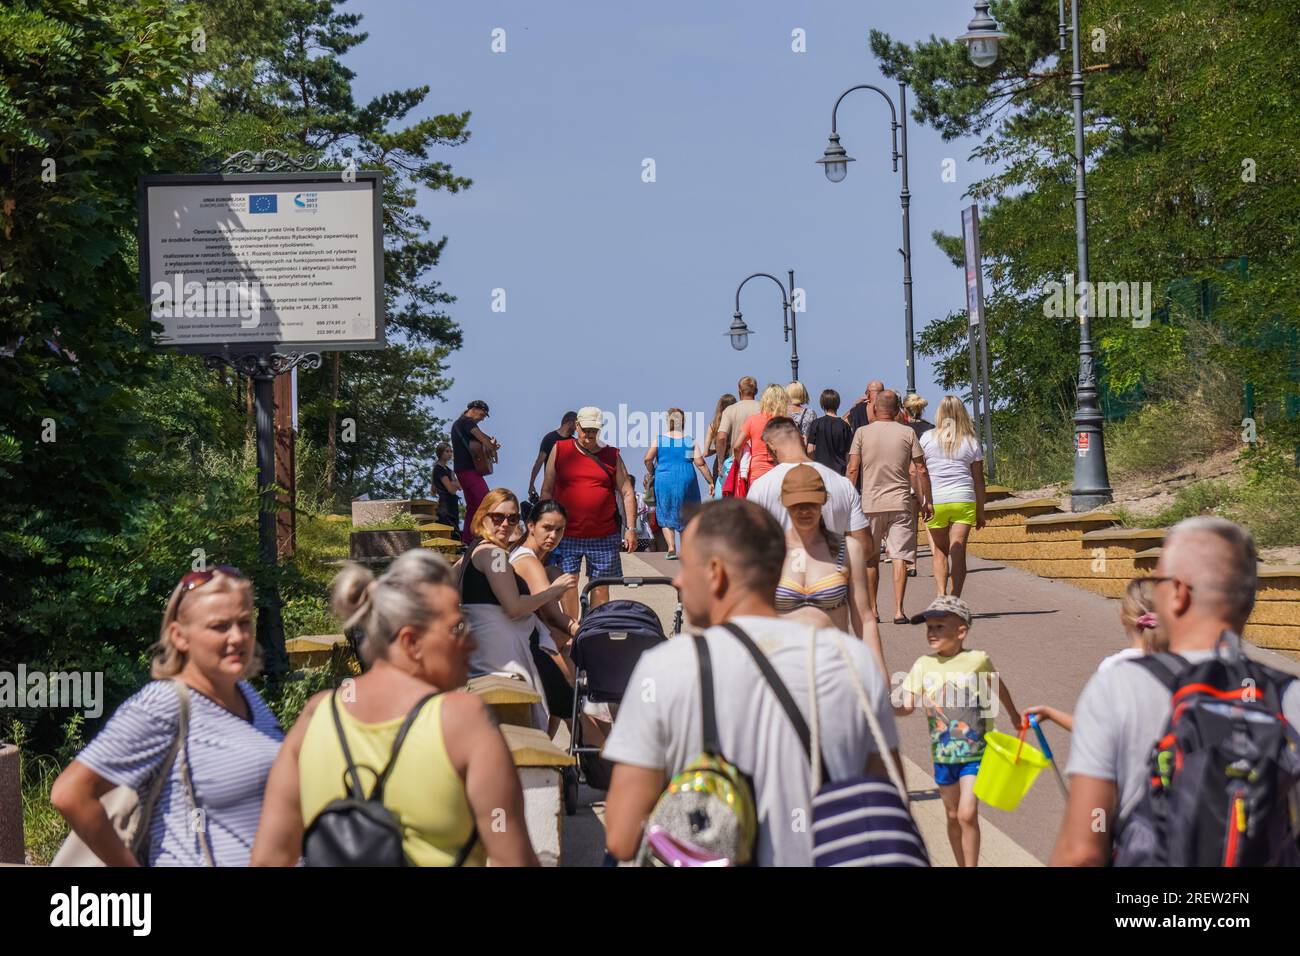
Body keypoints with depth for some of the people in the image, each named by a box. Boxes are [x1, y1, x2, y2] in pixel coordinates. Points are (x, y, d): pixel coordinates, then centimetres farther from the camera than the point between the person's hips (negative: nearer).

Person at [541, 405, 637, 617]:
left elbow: (627, 493, 8)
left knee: (600, 587, 4)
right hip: (567, 534, -1)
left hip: (604, 536, 1)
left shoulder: (612, 456, 7)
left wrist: (630, 528, 0)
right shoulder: (560, 450, 5)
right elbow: (547, 490, 8)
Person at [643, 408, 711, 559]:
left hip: (664, 480, 0)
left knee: (666, 515, 9)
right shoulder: (690, 441, 2)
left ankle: (671, 547, -7)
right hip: (686, 479, 0)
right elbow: (700, 463, -3)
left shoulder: (659, 440, 2)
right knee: (686, 516, 13)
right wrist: (710, 481, 1)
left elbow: (648, 459, -8)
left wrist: (651, 473, 10)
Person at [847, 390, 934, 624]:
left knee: (870, 557, 13)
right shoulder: (907, 433, 1)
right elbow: (921, 470, 0)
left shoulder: (862, 433, 0)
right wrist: (926, 501, 8)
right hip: (901, 503, 0)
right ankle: (898, 610, -10)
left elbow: (852, 470, -3)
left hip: (870, 504, 1)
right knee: (899, 557, -2)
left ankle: (872, 608, 17)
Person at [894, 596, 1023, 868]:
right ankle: (962, 865, 28)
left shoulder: (978, 660, -9)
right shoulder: (924, 665, -4)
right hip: (943, 754, 3)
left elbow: (998, 685, 12)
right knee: (953, 816, 14)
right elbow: (907, 705, -9)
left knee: (967, 814, -13)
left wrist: (1013, 714, 28)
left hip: (975, 753, -3)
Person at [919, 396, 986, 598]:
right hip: (963, 501, 0)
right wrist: (980, 512, 13)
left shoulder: (928, 437, 2)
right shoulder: (971, 441, 5)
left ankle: (941, 596, -1)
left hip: (935, 501, 0)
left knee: (939, 551, 11)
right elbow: (978, 479, 7)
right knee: (958, 550, -1)